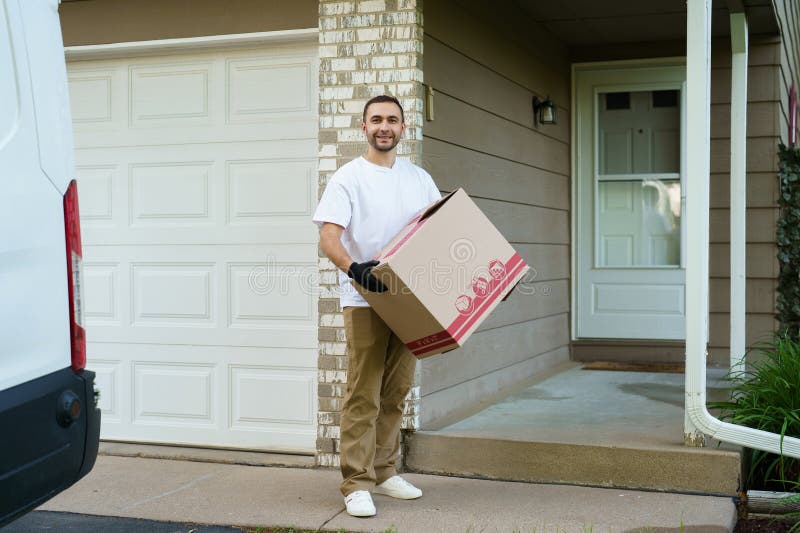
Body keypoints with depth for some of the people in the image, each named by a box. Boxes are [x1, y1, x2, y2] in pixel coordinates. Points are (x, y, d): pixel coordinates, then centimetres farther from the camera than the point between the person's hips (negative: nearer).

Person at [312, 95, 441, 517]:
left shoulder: (419, 178, 13)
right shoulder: (348, 177, -3)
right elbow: (328, 237, -13)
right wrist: (353, 268, -32)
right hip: (365, 299, -5)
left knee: (396, 391, 11)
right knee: (363, 394, -6)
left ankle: (383, 471, 23)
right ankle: (357, 483, -1)